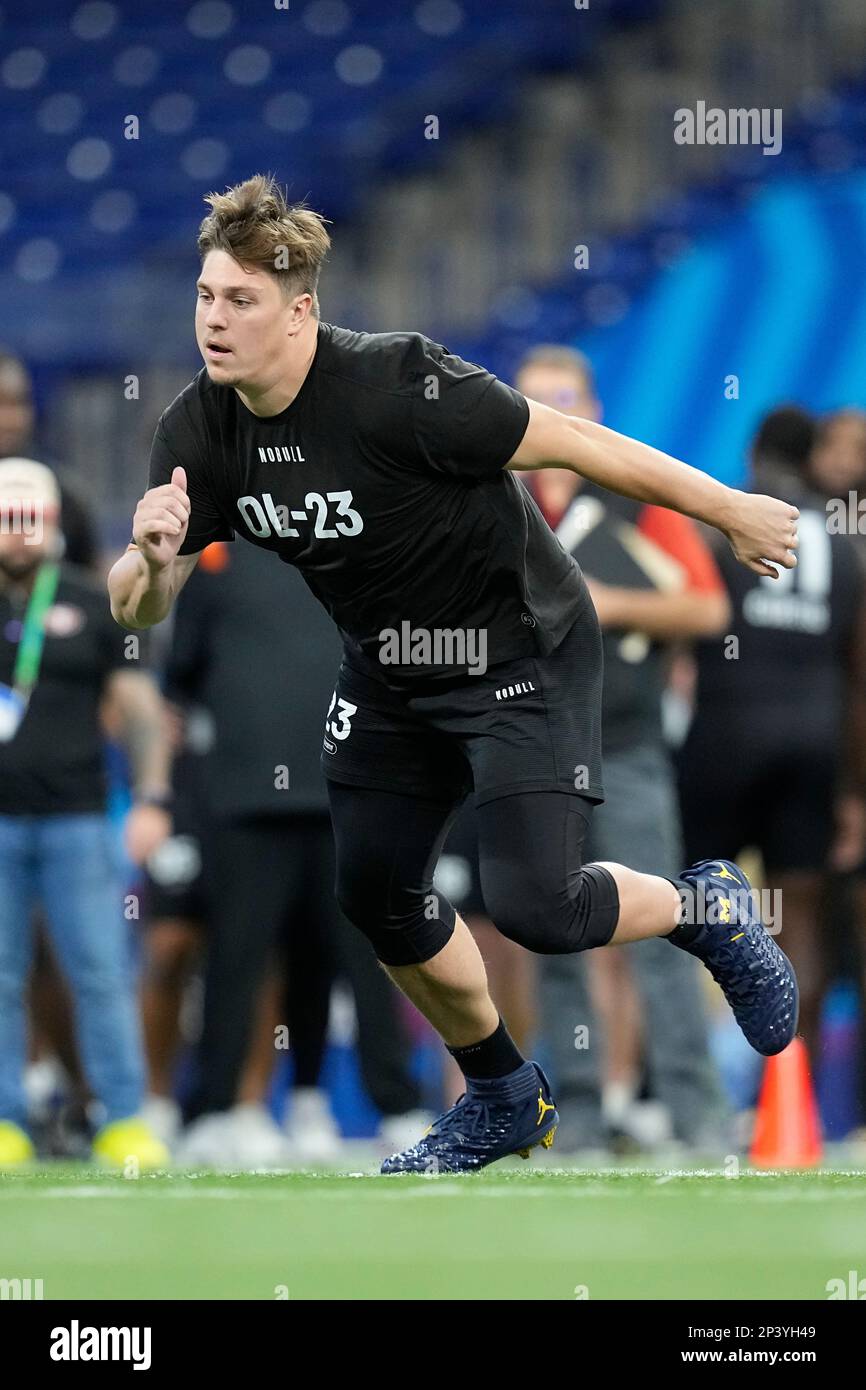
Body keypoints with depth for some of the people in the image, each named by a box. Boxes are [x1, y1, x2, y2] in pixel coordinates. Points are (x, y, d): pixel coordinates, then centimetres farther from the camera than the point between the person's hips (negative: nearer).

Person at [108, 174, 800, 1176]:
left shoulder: (396, 389, -31)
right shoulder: (198, 432, -12)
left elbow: (570, 442, -22)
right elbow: (136, 611, -8)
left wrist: (731, 511, -13)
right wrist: (151, 556, -33)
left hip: (523, 653, -7)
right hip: (389, 672, 7)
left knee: (532, 906, -17)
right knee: (376, 893, 10)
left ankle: (707, 910, 15)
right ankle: (504, 1099, 34)